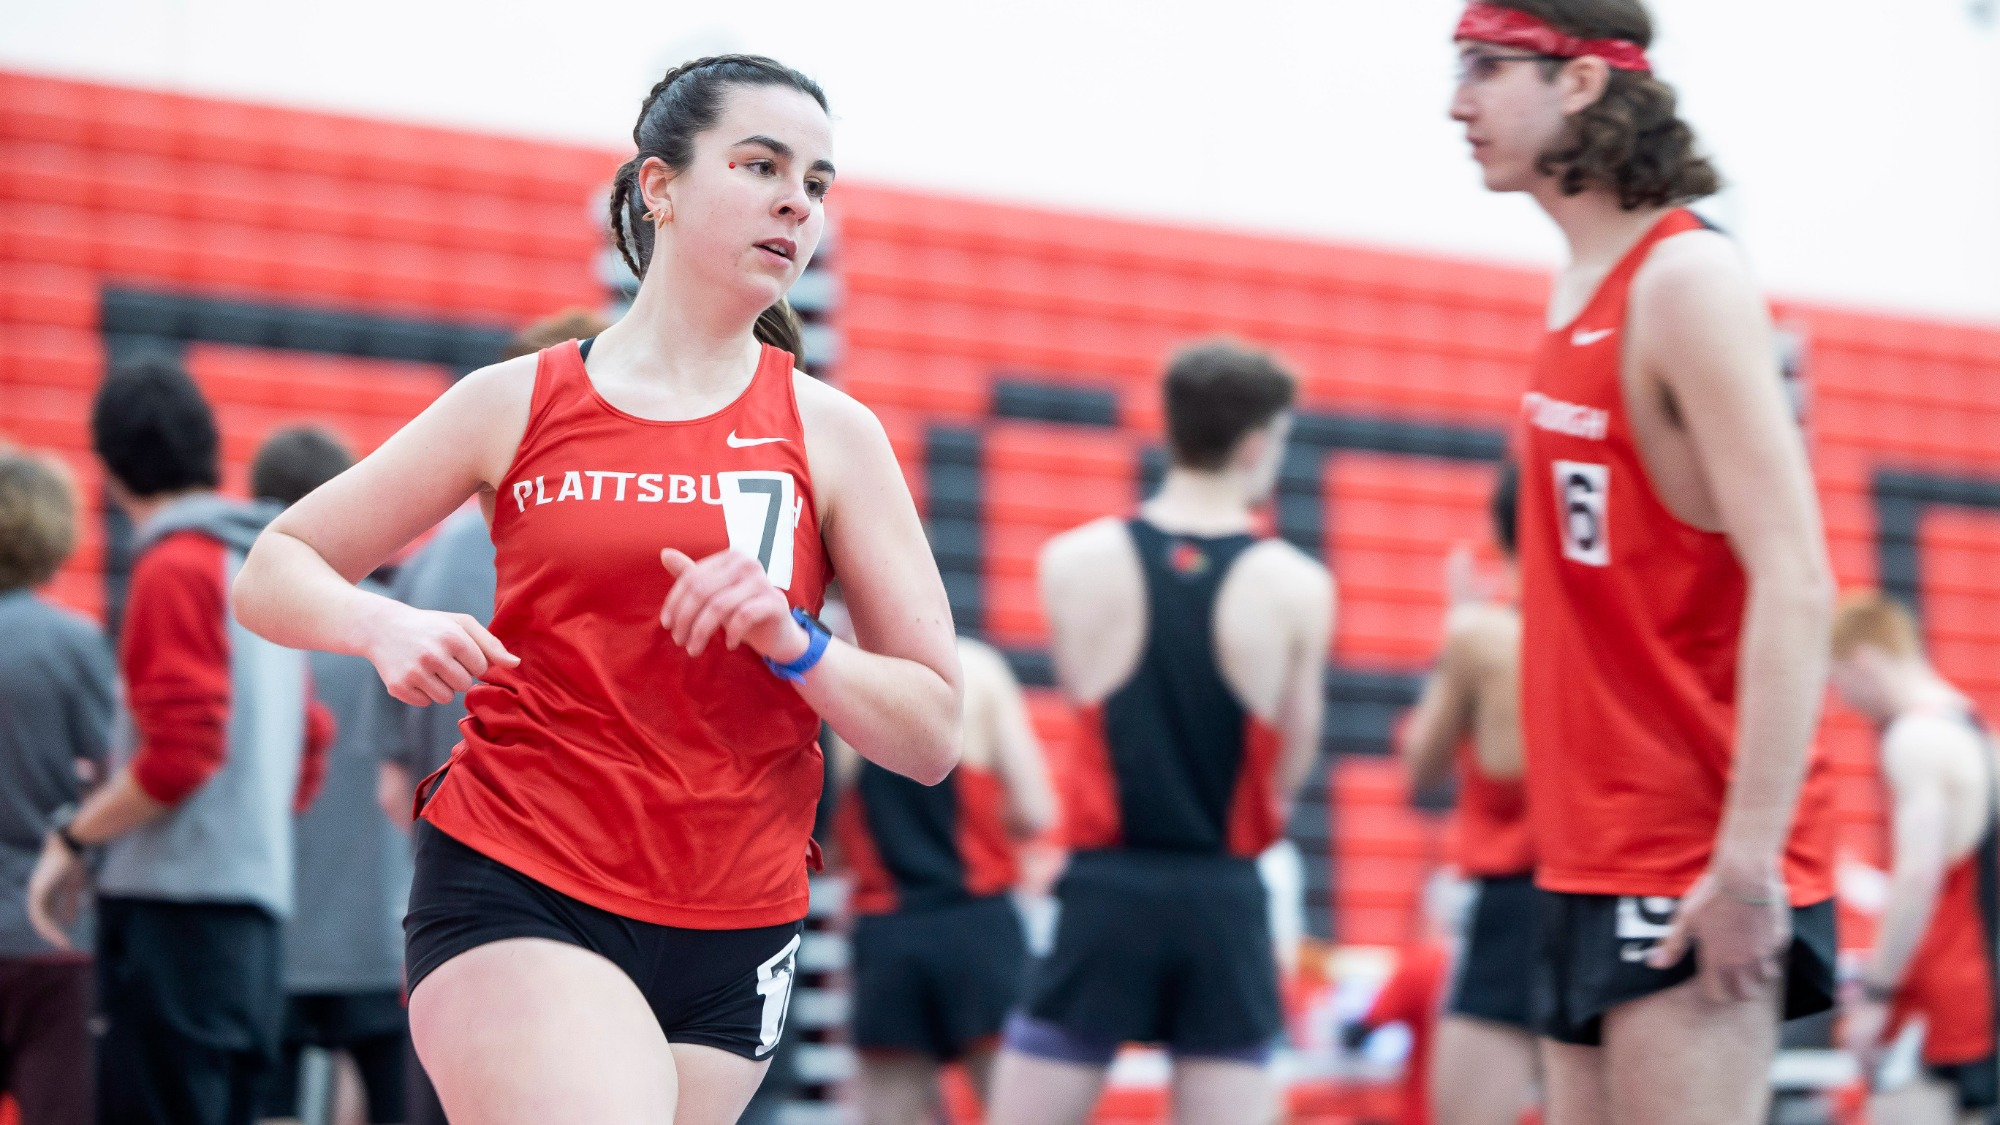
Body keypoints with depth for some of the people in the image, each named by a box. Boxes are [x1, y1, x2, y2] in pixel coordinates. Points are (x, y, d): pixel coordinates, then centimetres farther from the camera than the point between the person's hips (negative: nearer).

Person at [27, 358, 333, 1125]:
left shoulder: (175, 569, -9)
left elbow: (181, 752, -17)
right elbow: (308, 746, 20)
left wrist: (75, 836, -6)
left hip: (177, 902, -8)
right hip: (257, 900, 9)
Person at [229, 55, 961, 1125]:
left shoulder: (832, 434, 4)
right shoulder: (516, 403, 4)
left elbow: (931, 737, 3)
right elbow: (272, 572, 11)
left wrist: (789, 638, -15)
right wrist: (387, 628, -10)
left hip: (729, 940, 3)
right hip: (509, 889, -3)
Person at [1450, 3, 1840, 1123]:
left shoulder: (1687, 282, -13)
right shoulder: (1586, 291, 14)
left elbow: (1795, 583, -20)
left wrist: (1749, 860, -25)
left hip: (1695, 865, -9)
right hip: (1596, 857, 9)